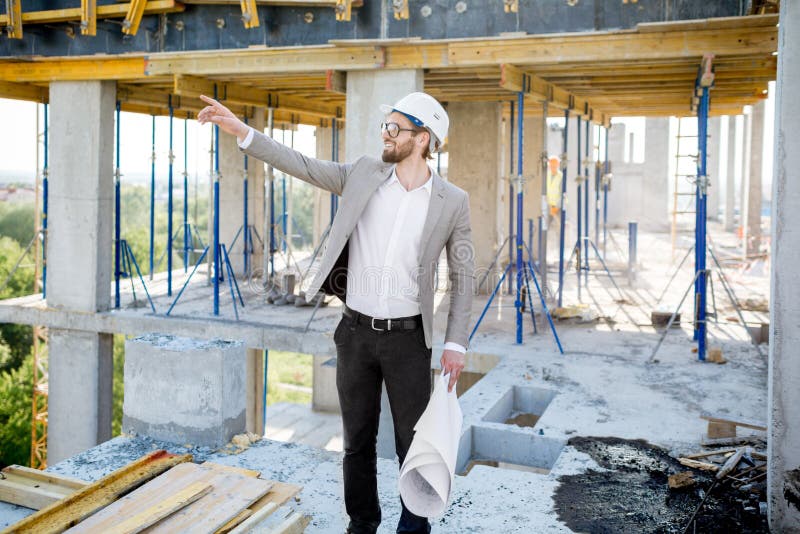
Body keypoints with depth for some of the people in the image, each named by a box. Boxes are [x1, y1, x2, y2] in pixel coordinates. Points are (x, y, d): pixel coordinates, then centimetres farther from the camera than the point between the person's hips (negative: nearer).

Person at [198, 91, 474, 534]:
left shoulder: (452, 202, -5)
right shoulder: (364, 173, 1)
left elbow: (462, 275, 0)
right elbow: (302, 166, 0)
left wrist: (455, 343, -4)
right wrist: (240, 130, -8)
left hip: (407, 337, -2)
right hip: (356, 332, 2)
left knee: (413, 443, 7)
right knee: (357, 441, 13)